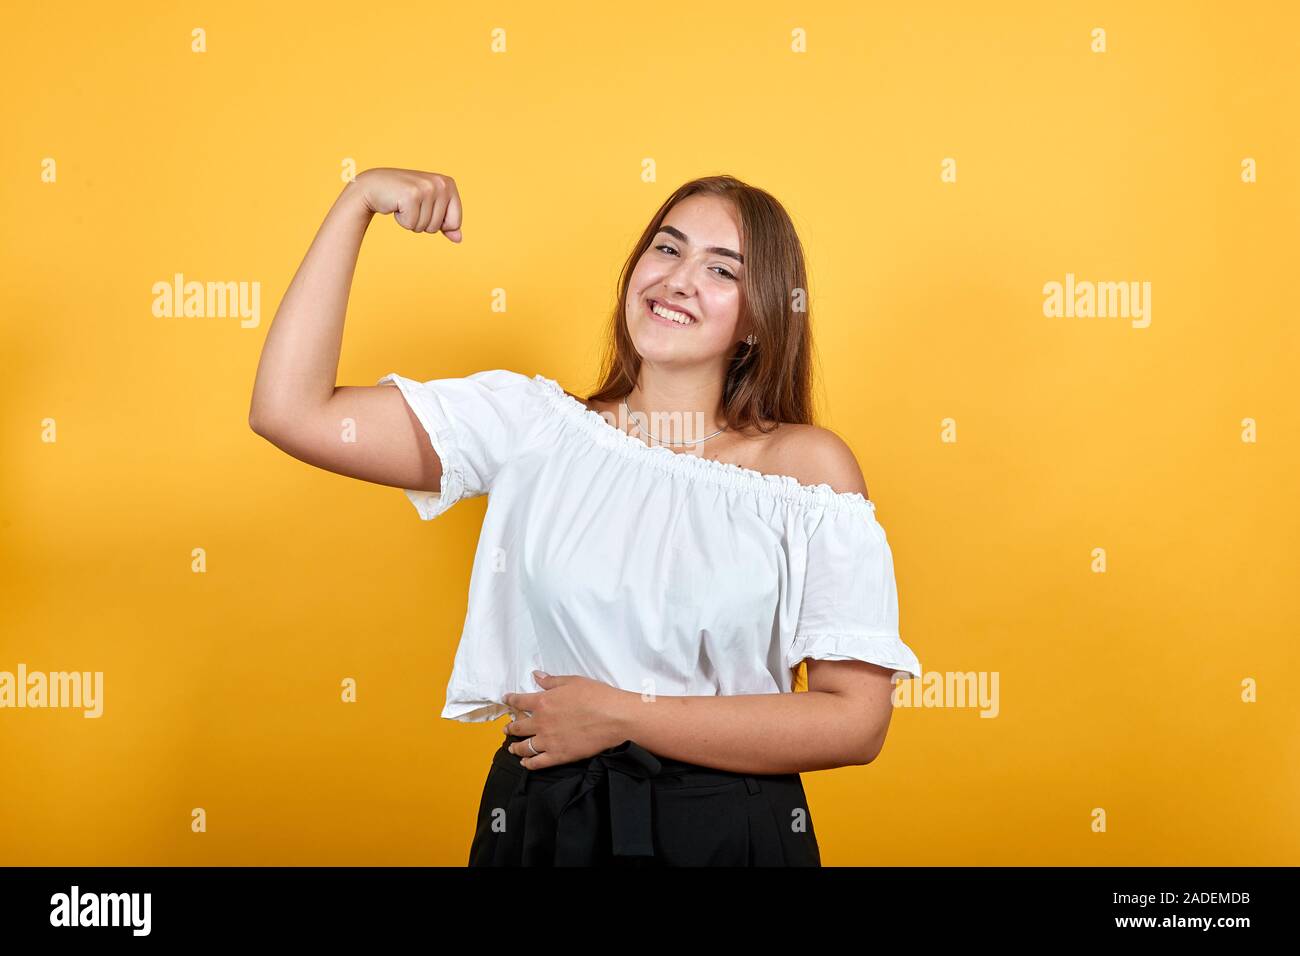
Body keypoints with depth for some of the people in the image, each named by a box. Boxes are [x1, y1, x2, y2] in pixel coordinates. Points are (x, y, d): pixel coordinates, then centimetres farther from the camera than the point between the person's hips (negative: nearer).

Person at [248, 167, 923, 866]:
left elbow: (856, 722, -12)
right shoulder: (533, 426, -1)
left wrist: (622, 716, -13)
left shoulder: (808, 466, -7)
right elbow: (291, 411, -7)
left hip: (733, 834, -1)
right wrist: (358, 198, -7)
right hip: (538, 826, 2)